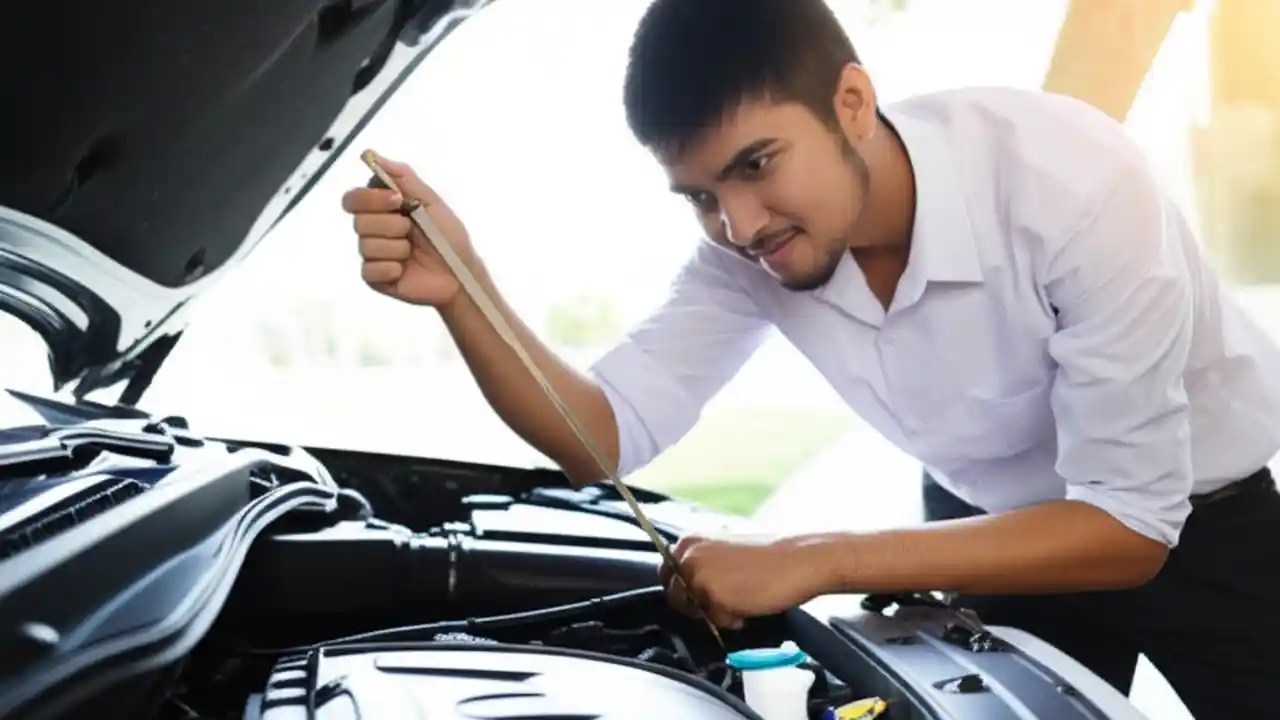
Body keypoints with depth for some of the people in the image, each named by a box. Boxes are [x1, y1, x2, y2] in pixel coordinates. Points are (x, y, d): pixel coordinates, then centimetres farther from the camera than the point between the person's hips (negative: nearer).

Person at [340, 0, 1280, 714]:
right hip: (994, 521, 4)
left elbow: (1130, 525, -33)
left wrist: (811, 564, -39)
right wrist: (462, 292, -35)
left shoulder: (1069, 179, -35)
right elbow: (610, 438, -17)